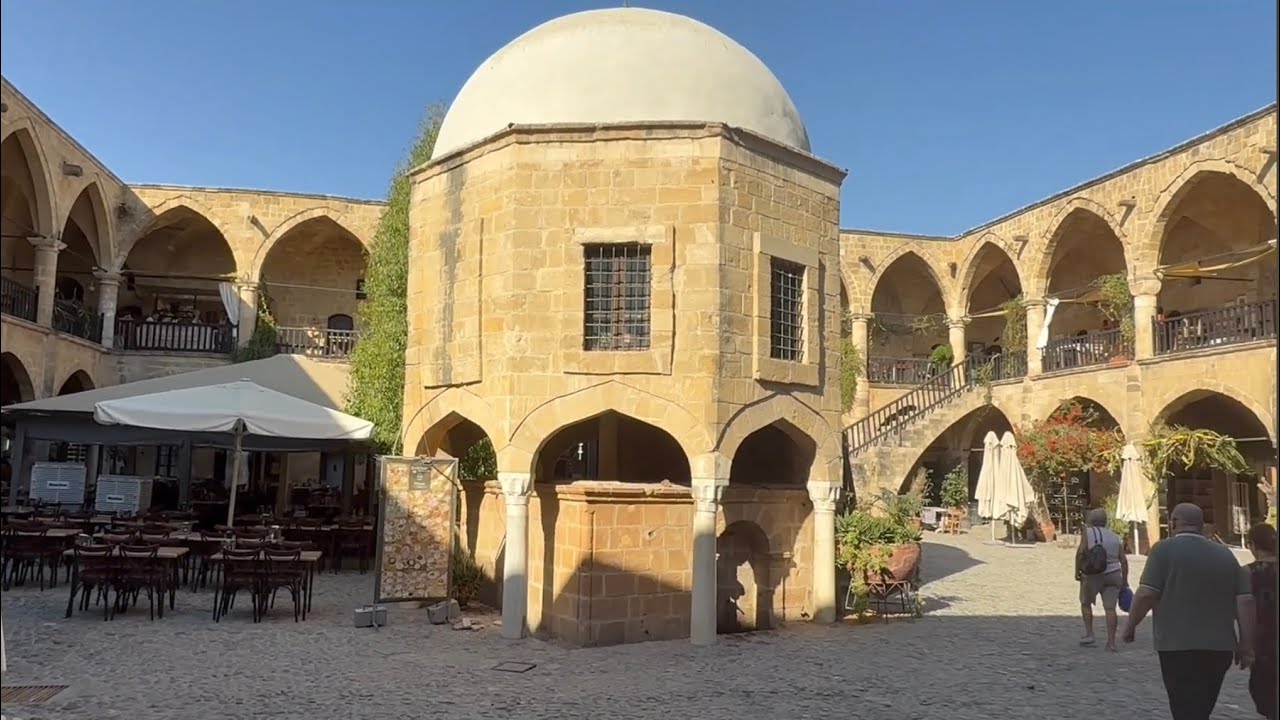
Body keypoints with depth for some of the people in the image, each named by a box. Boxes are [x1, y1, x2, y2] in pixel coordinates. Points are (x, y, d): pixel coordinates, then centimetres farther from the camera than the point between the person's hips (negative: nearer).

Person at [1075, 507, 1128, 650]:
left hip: (1092, 575, -4)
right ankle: (1111, 642, -1)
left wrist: (1077, 571, -7)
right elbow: (1124, 560, 8)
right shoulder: (1115, 537, 11)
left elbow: (1081, 552, -15)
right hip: (1113, 575, 4)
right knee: (1110, 608, 3)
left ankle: (1089, 635, 11)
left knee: (1086, 603, 15)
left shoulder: (1089, 532, -4)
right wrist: (1124, 581, 12)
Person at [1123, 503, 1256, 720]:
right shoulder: (1225, 553, 10)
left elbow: (1146, 594, -13)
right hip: (1220, 647, 5)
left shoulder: (1165, 549, -5)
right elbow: (1246, 600, 6)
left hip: (1178, 646, -5)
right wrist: (1245, 644, 10)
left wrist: (1130, 626, 0)